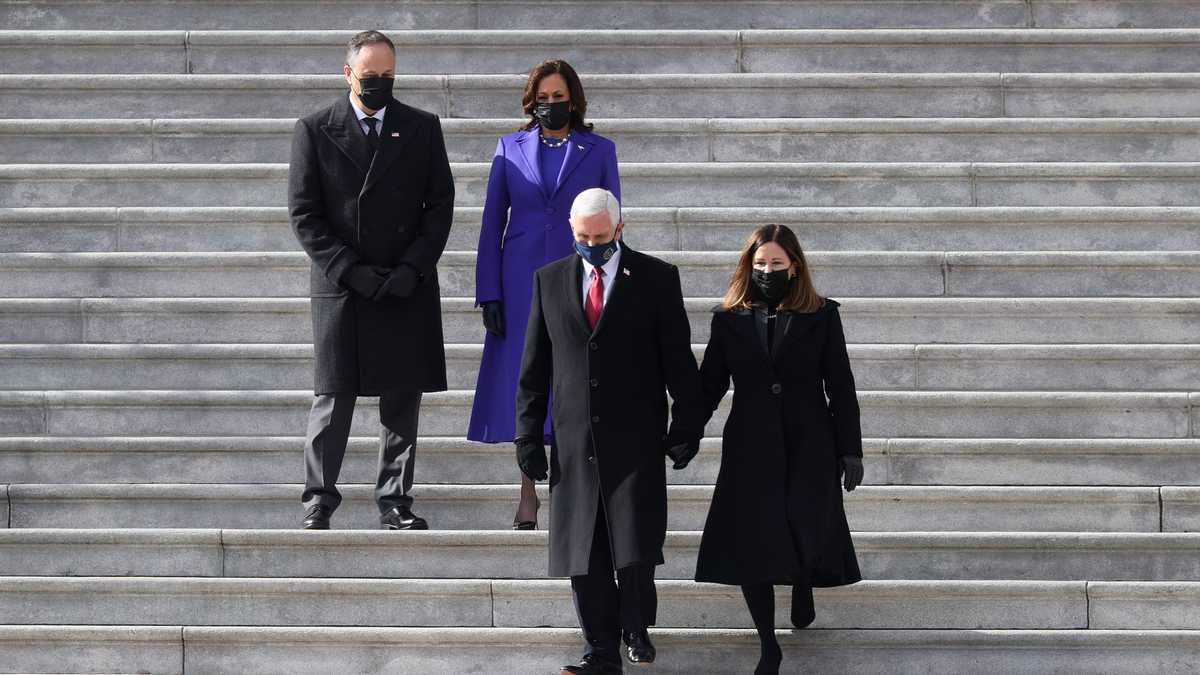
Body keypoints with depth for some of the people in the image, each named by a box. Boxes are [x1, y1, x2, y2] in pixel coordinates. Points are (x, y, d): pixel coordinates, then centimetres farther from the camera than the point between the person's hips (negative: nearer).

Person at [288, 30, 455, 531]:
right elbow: (304, 213, 0)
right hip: (340, 288, -2)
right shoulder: (314, 131, 3)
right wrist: (349, 270, -10)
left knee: (402, 400, 3)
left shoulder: (422, 129, 8)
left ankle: (394, 502, 9)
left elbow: (440, 204, 6)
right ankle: (318, 501, 7)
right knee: (332, 399, -1)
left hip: (407, 288, 2)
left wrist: (411, 269, -7)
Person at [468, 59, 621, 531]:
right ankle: (528, 503, 8)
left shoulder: (599, 151, 7)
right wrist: (489, 293, 0)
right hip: (523, 285, 1)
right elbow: (493, 223, 7)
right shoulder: (511, 148, 8)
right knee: (525, 388, 1)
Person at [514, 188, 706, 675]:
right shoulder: (550, 280, 9)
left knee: (636, 551, -6)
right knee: (584, 559, 3)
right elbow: (534, 366, 10)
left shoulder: (656, 278, 2)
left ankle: (636, 626, 20)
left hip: (636, 439, -2)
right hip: (574, 442, 2)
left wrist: (687, 425, -1)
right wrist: (528, 435, 7)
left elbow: (678, 358, 3)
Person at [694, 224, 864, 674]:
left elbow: (840, 387, 3)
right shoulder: (729, 319, 5)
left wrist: (851, 450, 1)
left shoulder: (821, 316, 2)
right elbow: (709, 385, 8)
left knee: (807, 535, -6)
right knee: (749, 548, -4)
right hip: (750, 450, 1)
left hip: (808, 450, -1)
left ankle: (803, 588, 32)